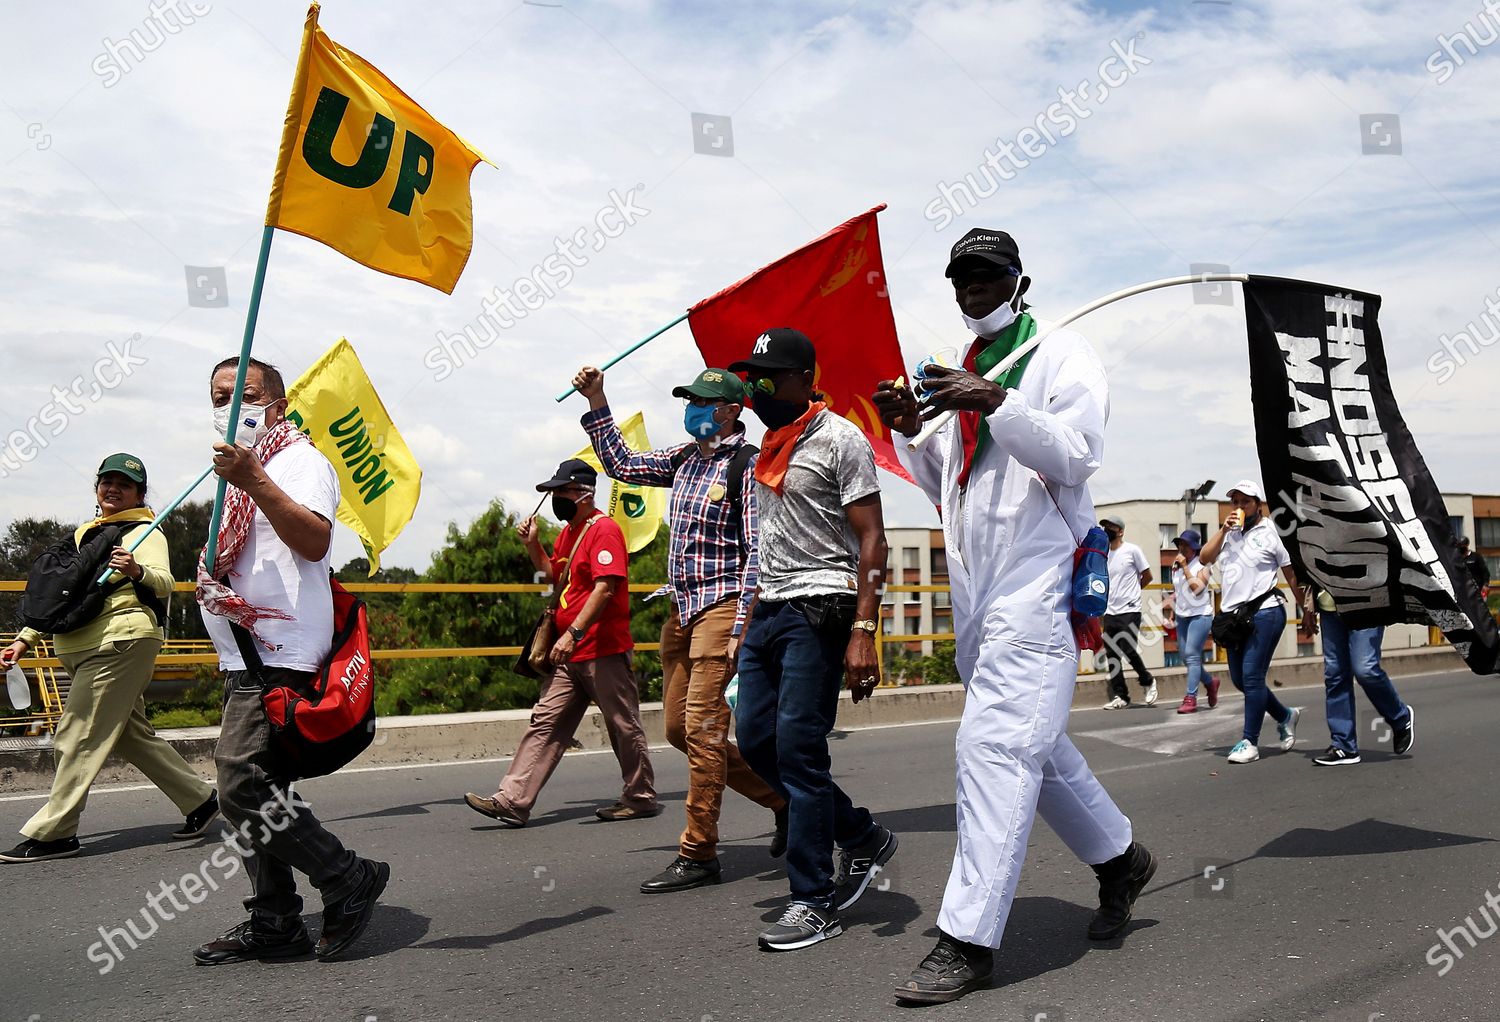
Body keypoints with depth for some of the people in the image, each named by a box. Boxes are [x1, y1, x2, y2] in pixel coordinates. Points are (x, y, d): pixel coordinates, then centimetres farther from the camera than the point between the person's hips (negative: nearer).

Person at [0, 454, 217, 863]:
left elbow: (164, 584, -18)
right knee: (133, 736, 10)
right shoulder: (83, 535, 22)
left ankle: (52, 833, -3)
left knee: (78, 737, -9)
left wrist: (137, 571, -40)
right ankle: (199, 799, 19)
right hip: (84, 648, 8)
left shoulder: (145, 532, -1)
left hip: (121, 641, -8)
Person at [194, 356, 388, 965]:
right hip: (248, 659, 10)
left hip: (282, 654, -10)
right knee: (251, 789, 10)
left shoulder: (299, 459, -6)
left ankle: (349, 880, -5)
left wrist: (254, 481, -33)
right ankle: (274, 925, 17)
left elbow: (314, 540, -26)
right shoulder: (239, 467, 23)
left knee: (242, 785, -18)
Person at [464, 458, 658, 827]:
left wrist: (573, 633, -26)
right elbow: (555, 577, 28)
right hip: (570, 655, 9)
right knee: (545, 723, 3)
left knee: (623, 727, 3)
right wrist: (533, 546, 12)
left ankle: (642, 798, 18)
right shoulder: (568, 531, 17)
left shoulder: (604, 529, -12)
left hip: (604, 650, -9)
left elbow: (605, 588, -21)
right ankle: (512, 801, 2)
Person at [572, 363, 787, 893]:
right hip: (681, 608, 9)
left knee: (702, 727, -8)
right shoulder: (685, 457, 14)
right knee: (678, 728, 11)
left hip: (722, 606, -9)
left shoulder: (747, 465, -9)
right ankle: (780, 796, 24)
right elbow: (622, 464, 22)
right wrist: (596, 402, 14)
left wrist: (740, 627, -19)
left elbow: (757, 552, -13)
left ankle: (698, 854, 3)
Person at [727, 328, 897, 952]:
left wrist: (863, 631, -22)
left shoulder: (840, 439, -7)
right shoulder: (770, 447, 18)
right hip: (770, 611, 9)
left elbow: (871, 539, -13)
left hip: (818, 612, -9)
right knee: (756, 741, 7)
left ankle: (815, 902, 5)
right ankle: (862, 837, 24)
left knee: (798, 749, -8)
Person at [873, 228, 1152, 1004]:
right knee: (1032, 743, 16)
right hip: (975, 588, 8)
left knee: (995, 743, -14)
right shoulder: (960, 373, 20)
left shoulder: (1061, 353, 1)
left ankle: (968, 940, -9)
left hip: (1036, 577, -8)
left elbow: (1080, 453, -12)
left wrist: (997, 404, -23)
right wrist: (910, 432, 4)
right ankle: (1119, 858, 37)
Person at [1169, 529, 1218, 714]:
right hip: (1182, 616, 7)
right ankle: (1210, 683, 32)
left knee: (1192, 655, -14)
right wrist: (1172, 612, 16)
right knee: (1184, 657, 8)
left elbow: (1197, 588, -25)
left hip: (1200, 615, -7)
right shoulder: (1176, 565, 10)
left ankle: (1191, 699, -14)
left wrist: (1185, 567, -22)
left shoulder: (1202, 566, -9)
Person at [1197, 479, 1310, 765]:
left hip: (1264, 613, -7)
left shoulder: (1271, 533, -4)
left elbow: (1293, 576, -2)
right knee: (1239, 678, 12)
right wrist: (1223, 530, -6)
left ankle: (1249, 742, -4)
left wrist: (1307, 613, -3)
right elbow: (1204, 558, 3)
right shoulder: (1228, 533, 15)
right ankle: (1285, 716, 33)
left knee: (1252, 676, -11)